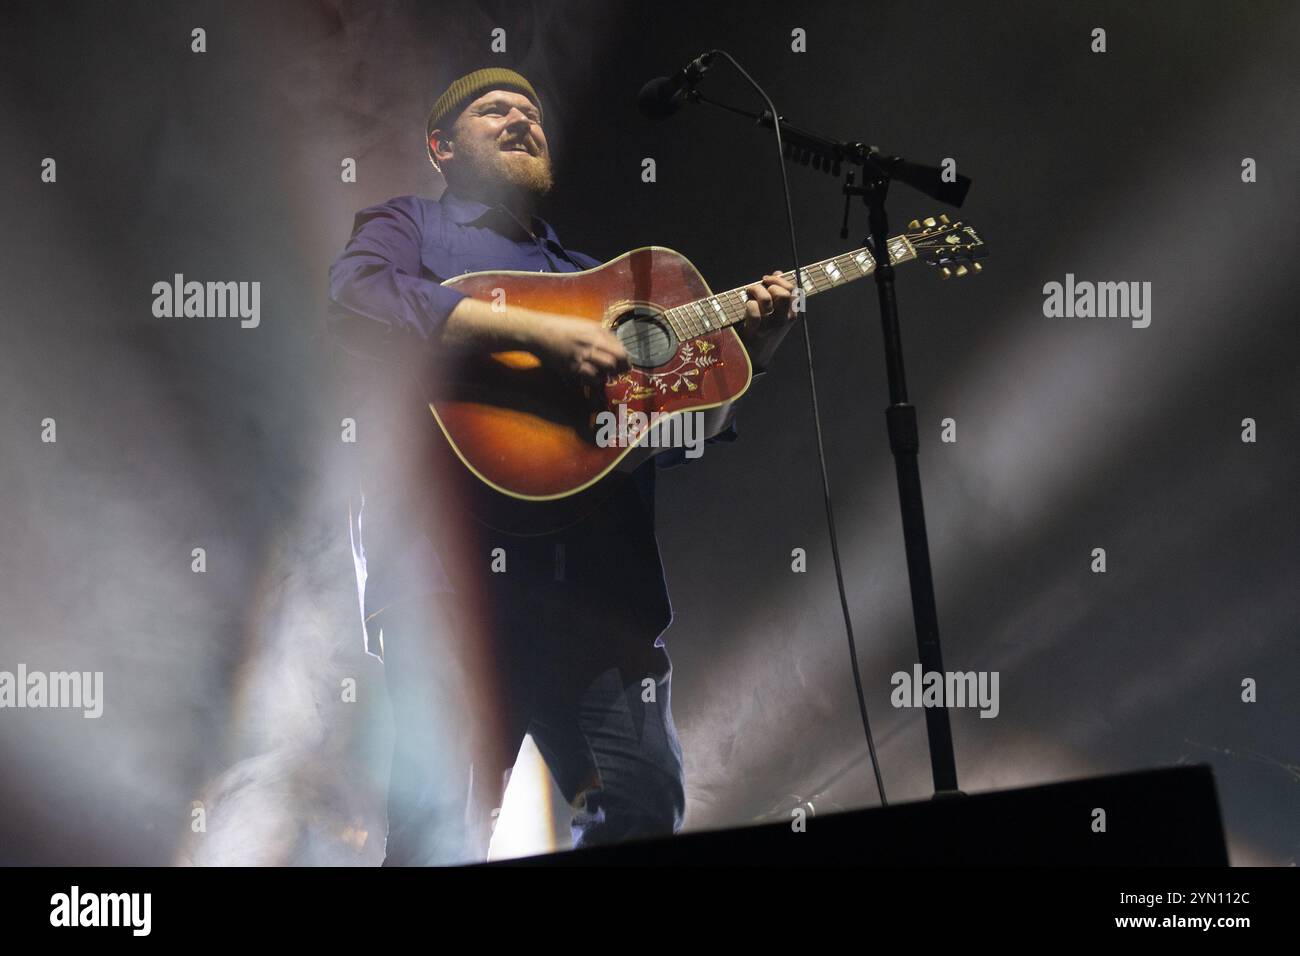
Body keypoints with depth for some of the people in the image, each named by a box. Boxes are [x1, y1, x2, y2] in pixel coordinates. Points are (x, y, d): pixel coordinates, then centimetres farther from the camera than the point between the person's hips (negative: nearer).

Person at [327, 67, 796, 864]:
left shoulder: (591, 276, 32)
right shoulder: (409, 228, 15)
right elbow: (358, 299, -10)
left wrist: (753, 350, 11)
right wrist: (542, 332, -15)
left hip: (600, 567, 6)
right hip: (459, 559, -5)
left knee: (645, 806, -4)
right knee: (445, 824, -15)